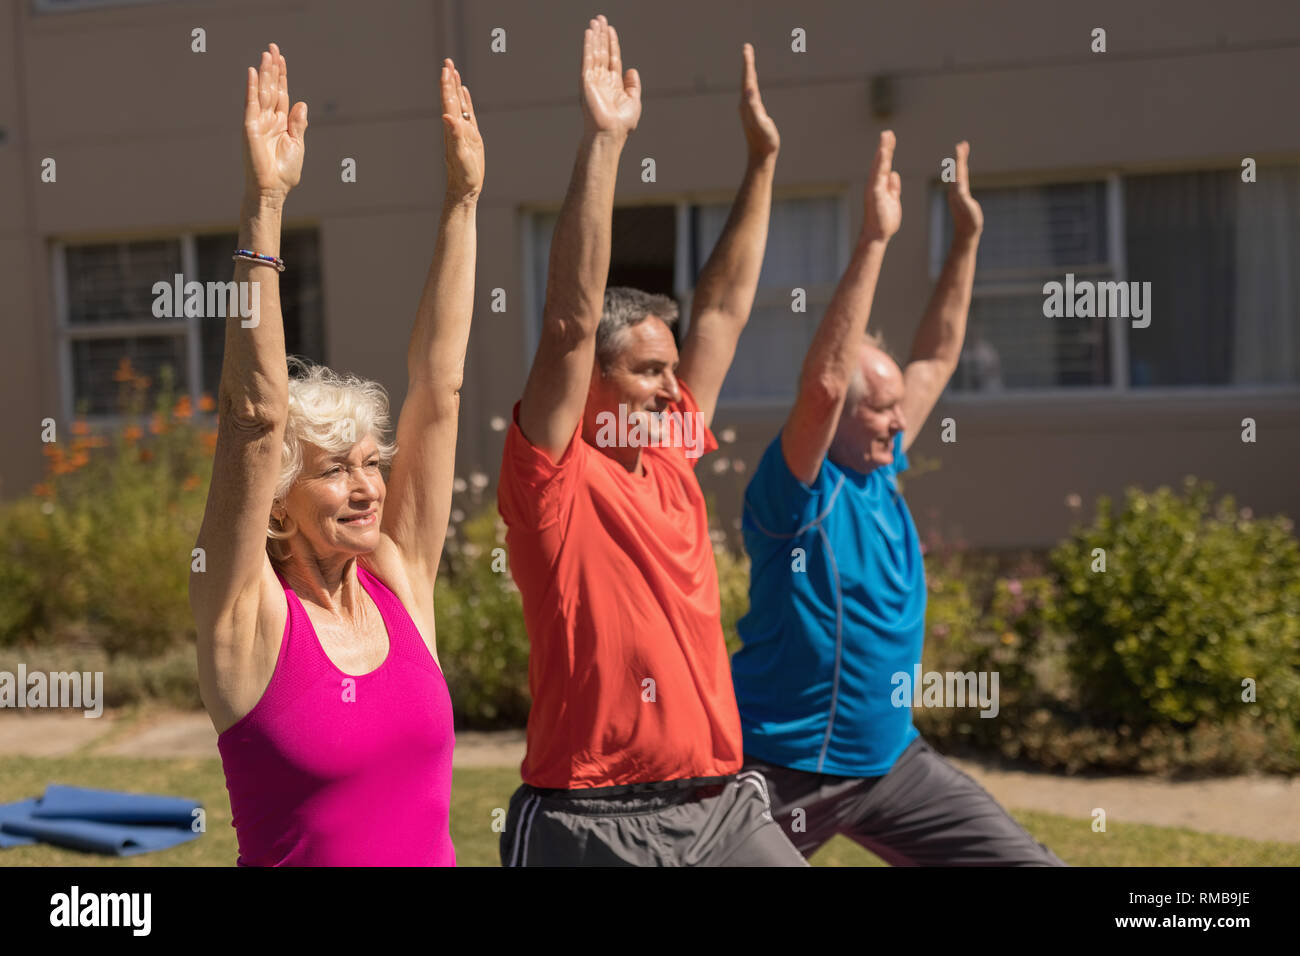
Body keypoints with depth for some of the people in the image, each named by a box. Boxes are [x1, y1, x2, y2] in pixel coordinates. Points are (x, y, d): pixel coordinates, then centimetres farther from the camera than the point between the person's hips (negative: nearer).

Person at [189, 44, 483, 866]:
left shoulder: (400, 585, 0)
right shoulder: (248, 615, -10)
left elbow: (438, 387, -2)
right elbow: (256, 415, -20)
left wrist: (462, 203, -3)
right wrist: (264, 210, -26)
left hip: (429, 850, 3)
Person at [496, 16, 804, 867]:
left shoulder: (672, 461, 10)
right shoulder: (553, 476, -7)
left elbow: (722, 311, 16)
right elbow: (572, 322, -18)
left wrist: (762, 160, 19)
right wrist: (604, 142, -20)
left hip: (722, 808, 6)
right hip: (592, 825, -6)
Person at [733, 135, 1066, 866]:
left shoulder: (880, 472, 4)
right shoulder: (799, 492, -16)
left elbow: (936, 360, 13)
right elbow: (823, 381, -34)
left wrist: (967, 240, 9)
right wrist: (873, 242, -33)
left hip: (891, 760, 7)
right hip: (788, 770, -7)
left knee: (1028, 862, 3)